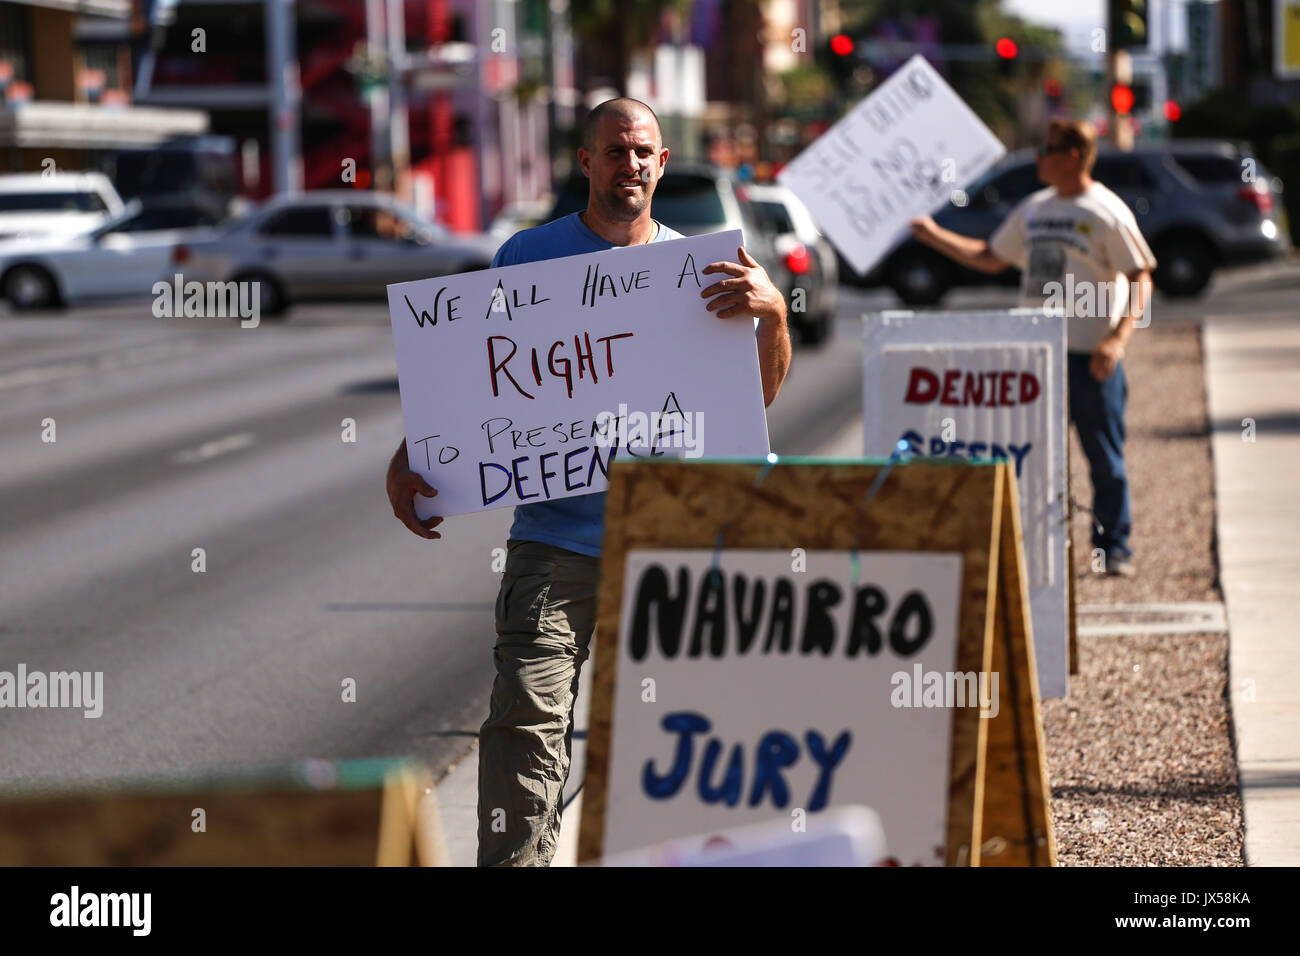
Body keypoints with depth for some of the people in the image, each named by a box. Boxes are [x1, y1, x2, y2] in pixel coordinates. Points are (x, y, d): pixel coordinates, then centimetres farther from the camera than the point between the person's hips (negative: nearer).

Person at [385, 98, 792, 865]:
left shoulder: (694, 269, 9)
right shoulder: (529, 258, 5)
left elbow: (761, 396, 3)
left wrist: (773, 313, -16)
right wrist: (407, 459, -9)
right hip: (555, 537, -2)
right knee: (528, 719, -15)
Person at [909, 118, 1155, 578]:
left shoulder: (1108, 213, -7)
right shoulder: (1033, 210, 13)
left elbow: (1141, 280, -8)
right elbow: (991, 257, 24)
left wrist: (1117, 339, -20)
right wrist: (935, 236, 15)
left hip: (1090, 354, -6)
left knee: (1104, 454, -1)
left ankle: (1114, 547, 7)